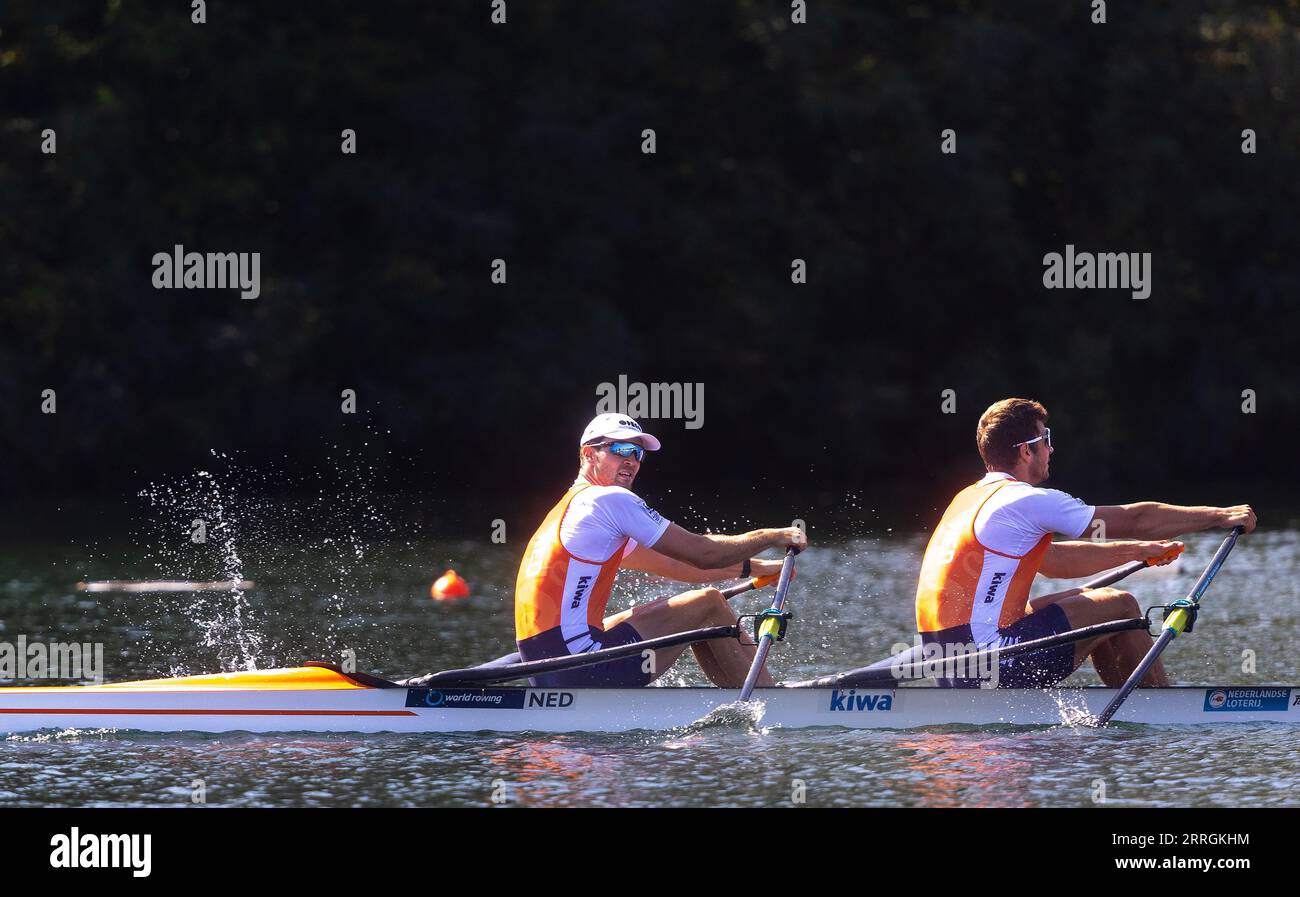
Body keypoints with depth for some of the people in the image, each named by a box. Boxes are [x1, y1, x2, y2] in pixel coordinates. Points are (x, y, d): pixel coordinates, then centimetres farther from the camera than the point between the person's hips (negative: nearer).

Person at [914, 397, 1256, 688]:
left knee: (1088, 601, 24)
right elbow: (1135, 519, -4)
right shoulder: (1028, 502, -10)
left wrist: (1140, 551, 25)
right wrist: (1219, 516, 6)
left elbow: (1052, 561, 26)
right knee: (1119, 605, 3)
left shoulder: (970, 498, 18)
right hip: (991, 669, -9)